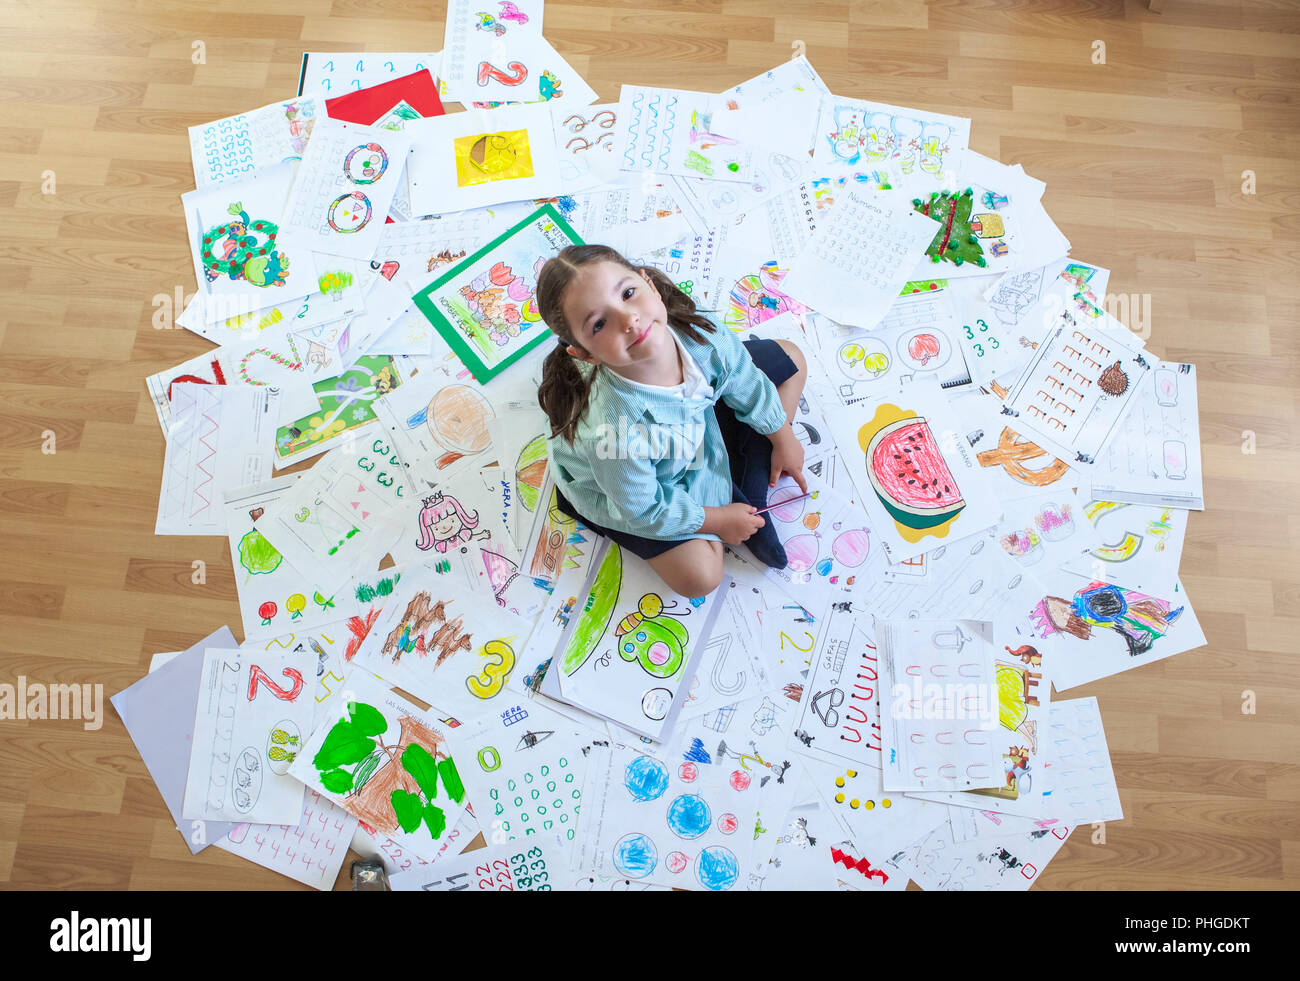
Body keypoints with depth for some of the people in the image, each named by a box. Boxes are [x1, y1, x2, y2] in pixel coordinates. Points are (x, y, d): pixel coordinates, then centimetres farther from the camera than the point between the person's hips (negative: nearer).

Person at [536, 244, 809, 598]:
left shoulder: (693, 331, -32)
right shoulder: (615, 431, -46)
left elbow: (747, 384, -7)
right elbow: (643, 510, -26)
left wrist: (782, 439, 7)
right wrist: (717, 521, -14)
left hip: (699, 413, 6)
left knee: (791, 358, 8)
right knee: (698, 575, -17)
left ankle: (751, 486, 9)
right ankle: (731, 499, 13)